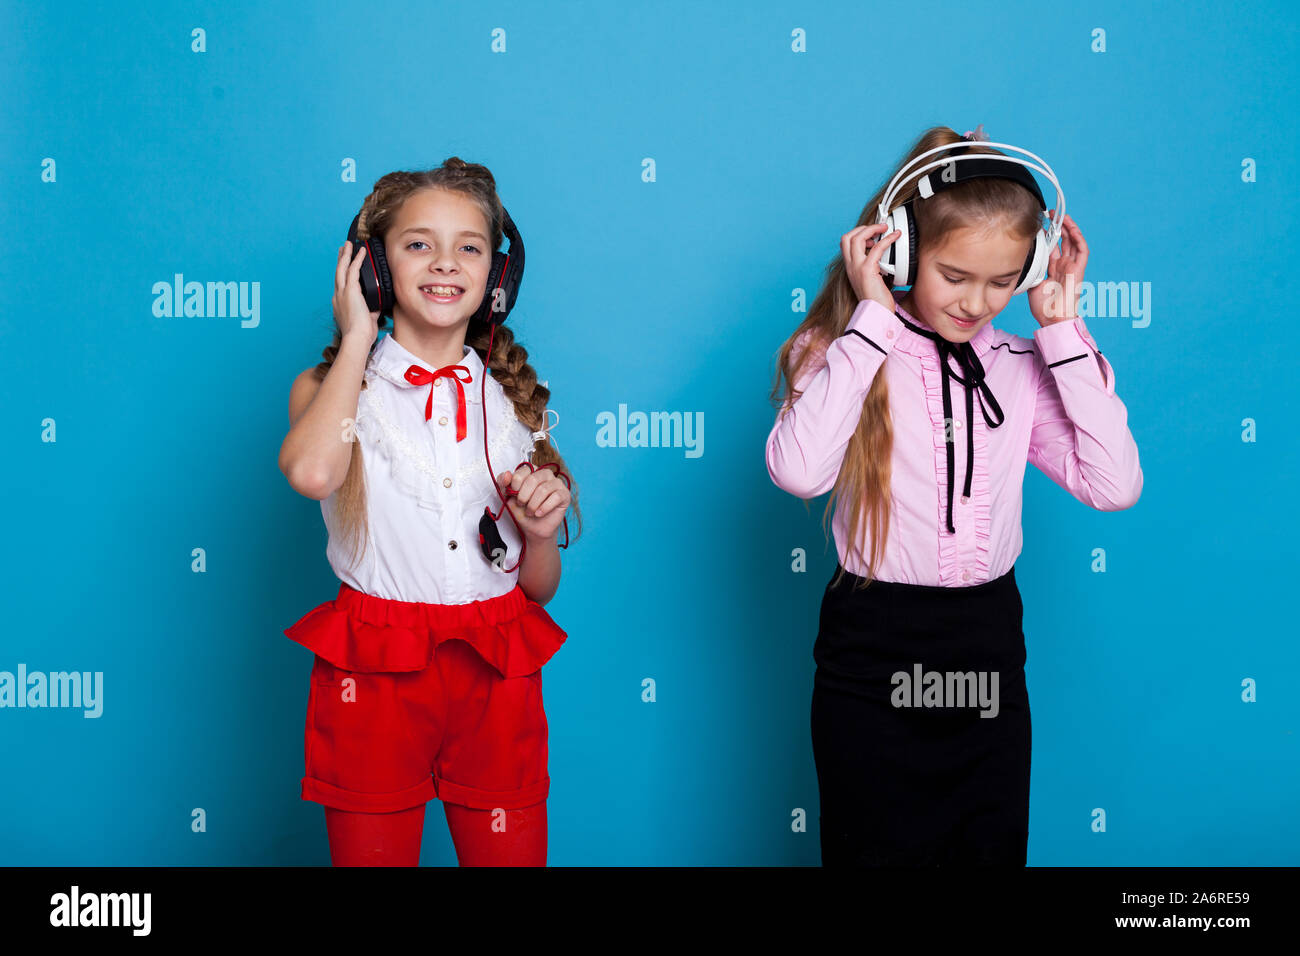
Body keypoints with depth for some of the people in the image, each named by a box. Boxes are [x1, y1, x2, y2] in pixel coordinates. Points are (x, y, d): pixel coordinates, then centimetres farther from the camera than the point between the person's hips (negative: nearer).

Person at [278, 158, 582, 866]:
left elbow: (539, 589, 12)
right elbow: (310, 472, -27)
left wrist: (541, 532, -11)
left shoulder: (512, 401, 7)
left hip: (497, 681, 3)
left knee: (510, 857, 8)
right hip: (372, 676, -2)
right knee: (370, 855, 10)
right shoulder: (332, 386, 0)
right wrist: (358, 340, -11)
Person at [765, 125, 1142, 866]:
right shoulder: (851, 354, -8)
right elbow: (800, 470, -29)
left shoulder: (1020, 367, 3)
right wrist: (873, 318, -20)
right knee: (876, 847, 9)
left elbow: (1115, 485, -8)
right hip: (874, 659, -4)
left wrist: (1063, 328, -7)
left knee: (992, 847, 16)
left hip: (989, 652, 4)